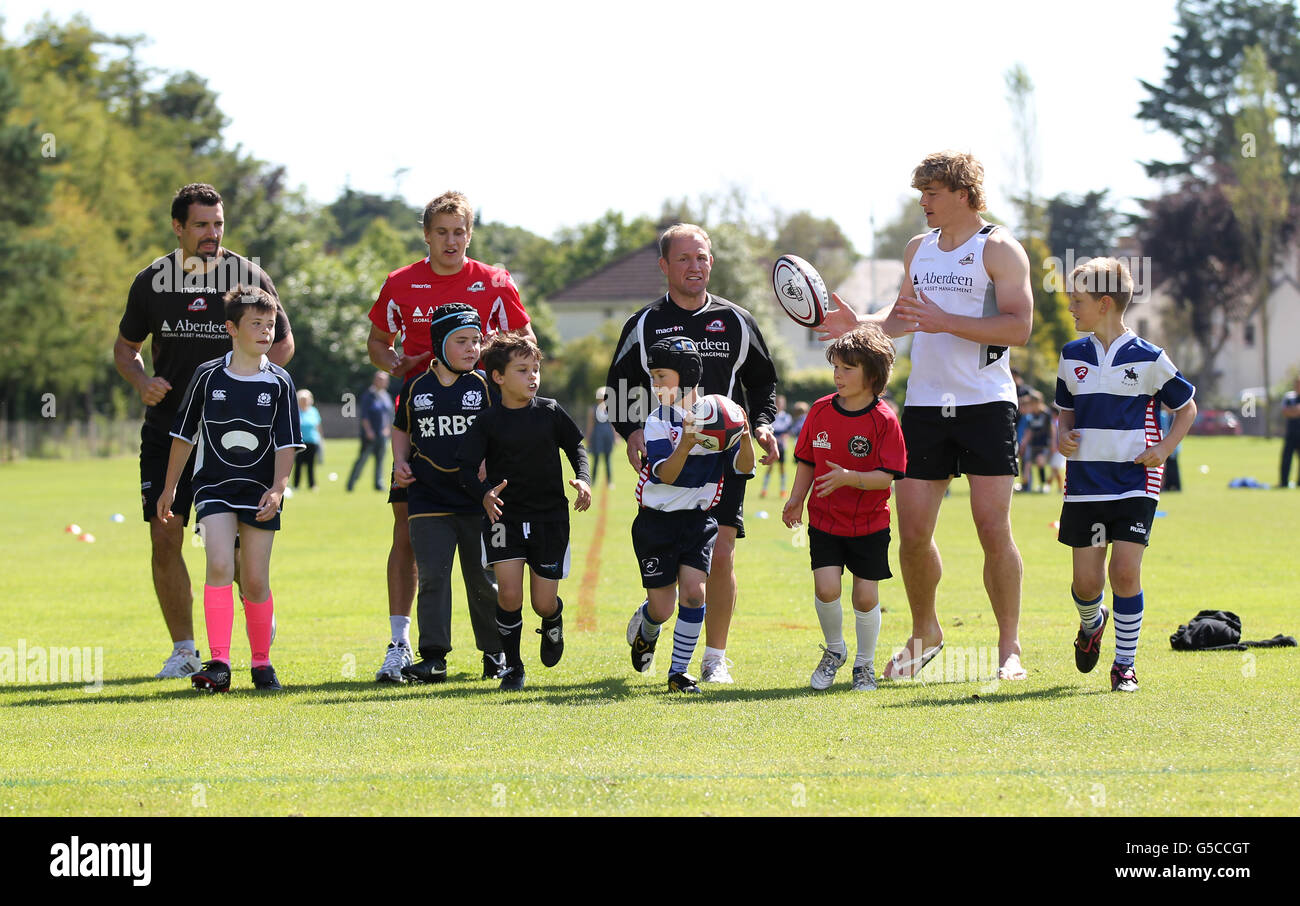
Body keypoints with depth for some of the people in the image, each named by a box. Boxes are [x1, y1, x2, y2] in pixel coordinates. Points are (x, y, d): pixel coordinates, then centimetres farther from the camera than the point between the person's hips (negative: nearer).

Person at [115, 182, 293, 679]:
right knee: (164, 538, -2)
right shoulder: (151, 281, 3)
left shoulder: (249, 277, -2)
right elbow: (125, 346, 15)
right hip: (167, 429, 2)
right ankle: (183, 650, 9)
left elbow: (283, 343, 7)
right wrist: (141, 381, -7)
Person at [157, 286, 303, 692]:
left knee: (255, 580, 2)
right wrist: (169, 488, 11)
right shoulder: (208, 376, -1)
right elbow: (184, 433, 9)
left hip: (260, 492, 1)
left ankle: (261, 662, 17)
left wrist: (278, 488, -16)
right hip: (214, 487, -1)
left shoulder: (279, 383, -1)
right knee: (220, 564, -18)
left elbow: (287, 444, -1)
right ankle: (218, 663, -20)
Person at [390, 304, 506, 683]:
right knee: (432, 576, -3)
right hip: (429, 499, 1)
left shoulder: (485, 386, 0)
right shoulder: (417, 388, 5)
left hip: (477, 499, -1)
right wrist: (400, 463, 3)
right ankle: (433, 657, -2)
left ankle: (494, 650, 20)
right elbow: (402, 429, 19)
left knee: (484, 578, 6)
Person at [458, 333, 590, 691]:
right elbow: (466, 467, -10)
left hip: (549, 517, 1)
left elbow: (575, 446, 13)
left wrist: (583, 479, -6)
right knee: (509, 594, -14)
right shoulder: (488, 423, -6)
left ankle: (553, 623, 41)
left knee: (543, 603, 3)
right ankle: (512, 666, 4)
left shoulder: (550, 413, 0)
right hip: (504, 516, -1)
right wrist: (485, 493, -30)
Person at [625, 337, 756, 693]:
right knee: (662, 608, 0)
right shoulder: (658, 422, -8)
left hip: (698, 520, 1)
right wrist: (685, 445, -39)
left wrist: (745, 439, -26)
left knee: (693, 591, -16)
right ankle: (645, 626, 38)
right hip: (657, 521, -1)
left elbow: (743, 468, -6)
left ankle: (679, 672, -3)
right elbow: (664, 475, -21)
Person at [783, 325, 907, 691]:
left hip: (870, 524, -2)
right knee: (826, 589, -13)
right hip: (825, 520, 2)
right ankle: (834, 650, 14)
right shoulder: (821, 411, 0)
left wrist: (849, 478, -29)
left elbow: (886, 476, -15)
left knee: (866, 597, -1)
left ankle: (864, 664, 21)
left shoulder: (884, 420, -12)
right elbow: (807, 461, 10)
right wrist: (796, 500, -2)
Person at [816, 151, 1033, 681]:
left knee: (993, 530, -9)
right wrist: (861, 324, 10)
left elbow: (1018, 327, -14)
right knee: (913, 532, 1)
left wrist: (945, 321, -20)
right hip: (924, 405, 5)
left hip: (985, 404, -5)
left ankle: (1009, 647, 2)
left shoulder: (998, 249, -4)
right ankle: (925, 635, 22)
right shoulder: (918, 250, 16)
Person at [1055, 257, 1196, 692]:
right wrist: (1064, 435, 1)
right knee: (1086, 581, 1)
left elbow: (1186, 407, 7)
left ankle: (1125, 663, 2)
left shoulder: (1148, 358, -4)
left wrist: (1164, 448, -6)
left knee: (1125, 570, -12)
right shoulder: (1072, 357, 8)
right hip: (1084, 484, 3)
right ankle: (1091, 624, 36)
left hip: (1134, 482, -3)